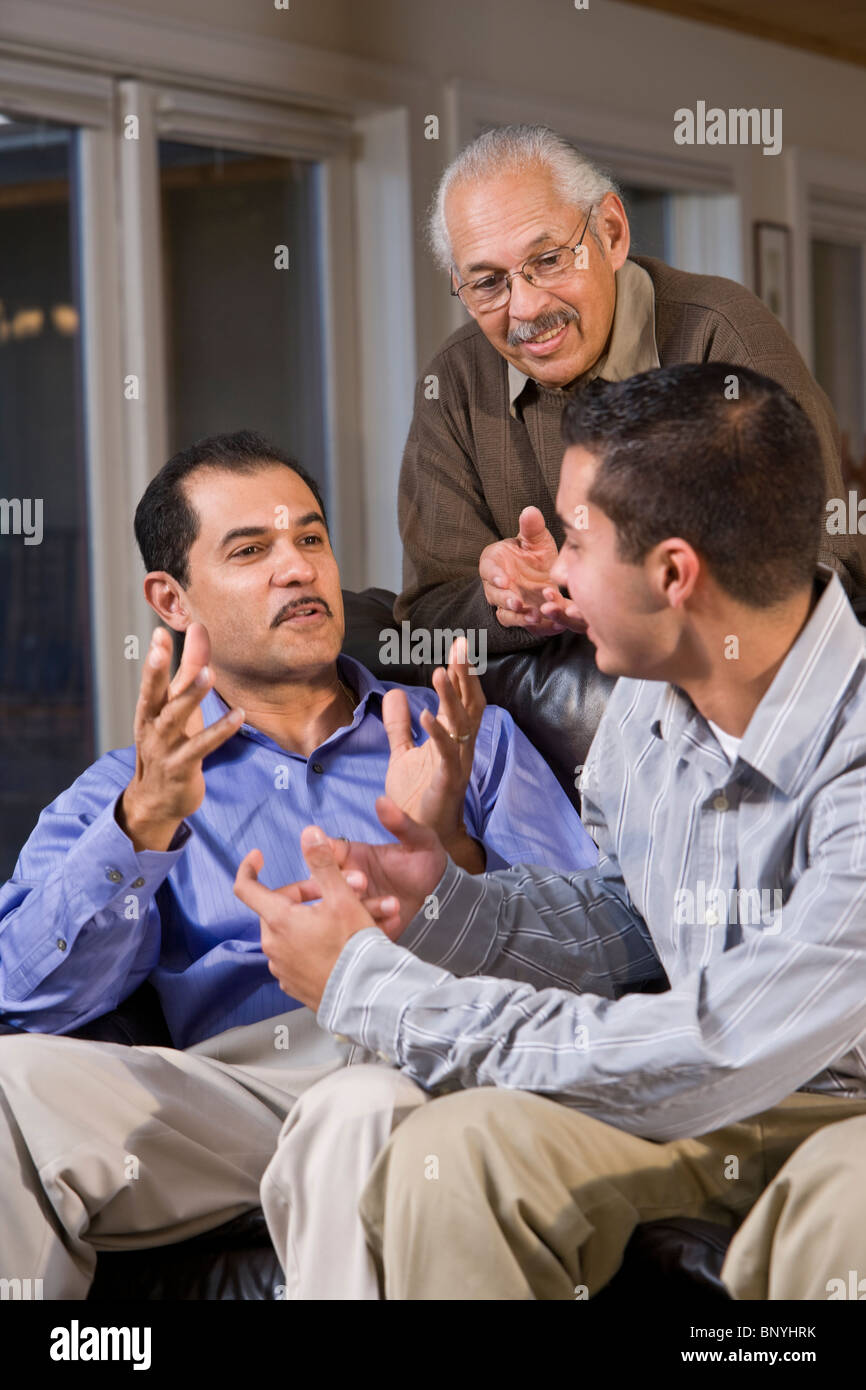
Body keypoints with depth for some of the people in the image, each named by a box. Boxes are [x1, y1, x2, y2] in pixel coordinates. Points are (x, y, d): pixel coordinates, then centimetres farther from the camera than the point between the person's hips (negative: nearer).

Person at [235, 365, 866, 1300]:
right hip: (727, 1086, 6)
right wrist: (449, 903, -6)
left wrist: (367, 986, -21)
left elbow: (705, 1062, -29)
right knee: (448, 1145, -18)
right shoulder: (649, 700, -2)